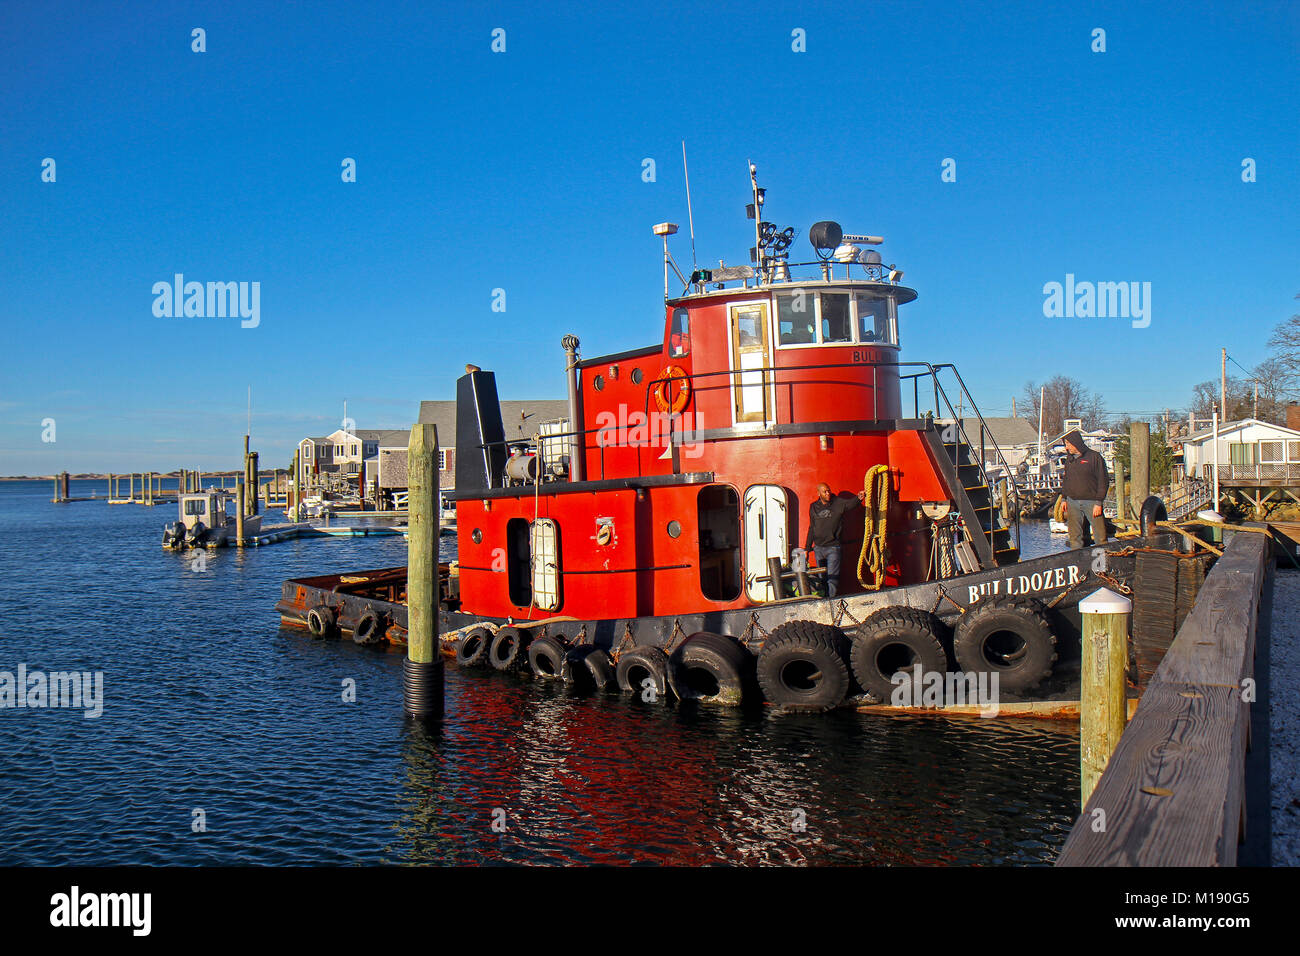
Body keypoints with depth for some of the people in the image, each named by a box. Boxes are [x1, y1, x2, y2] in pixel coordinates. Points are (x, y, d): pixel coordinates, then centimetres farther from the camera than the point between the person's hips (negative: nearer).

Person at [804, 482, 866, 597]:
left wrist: (859, 498, -47)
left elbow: (851, 503, -24)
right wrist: (808, 547, 16)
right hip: (818, 548, 4)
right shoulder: (813, 507, 8)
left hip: (833, 548, -4)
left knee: (832, 578, -7)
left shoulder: (838, 503, -3)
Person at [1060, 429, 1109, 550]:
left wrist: (1098, 503, -11)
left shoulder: (1094, 457, -5)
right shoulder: (1069, 459, 14)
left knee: (1100, 537, -4)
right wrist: (1064, 499, 13)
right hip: (1072, 502, 5)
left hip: (1091, 502, -5)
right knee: (1074, 536, 5)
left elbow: (1103, 481, -6)